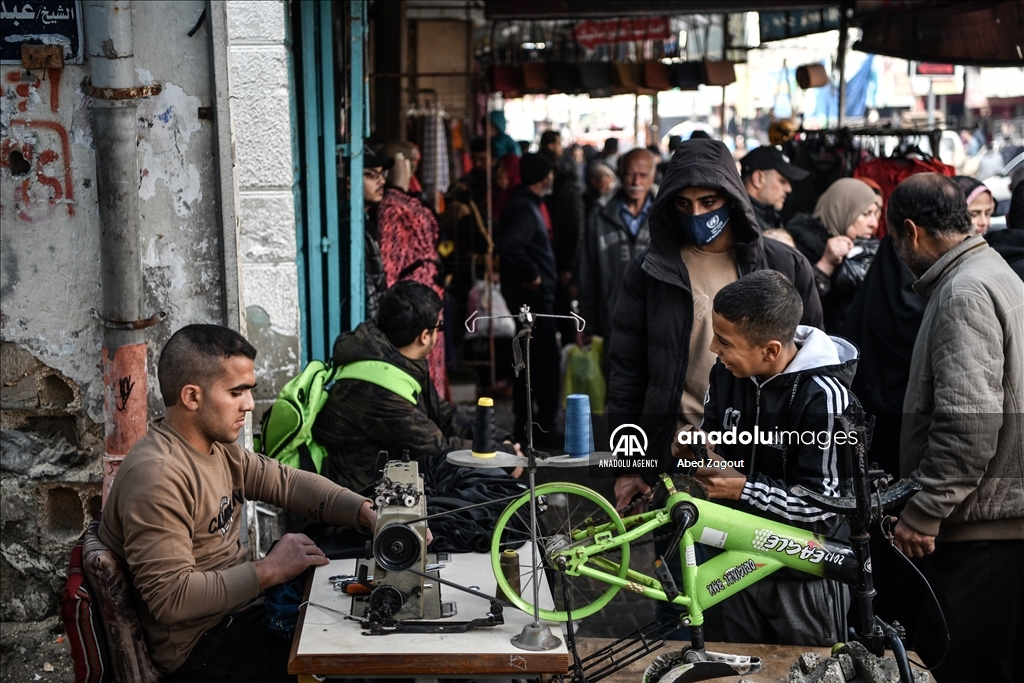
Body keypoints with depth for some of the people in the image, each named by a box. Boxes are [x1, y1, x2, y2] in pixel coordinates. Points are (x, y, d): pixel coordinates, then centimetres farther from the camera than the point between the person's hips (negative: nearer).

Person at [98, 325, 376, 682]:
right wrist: (268, 570, -22)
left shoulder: (215, 444, 3)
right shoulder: (156, 476, -25)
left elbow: (285, 480, 9)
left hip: (237, 606, 9)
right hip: (199, 647, -9)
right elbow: (171, 597, -28)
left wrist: (365, 512, -4)